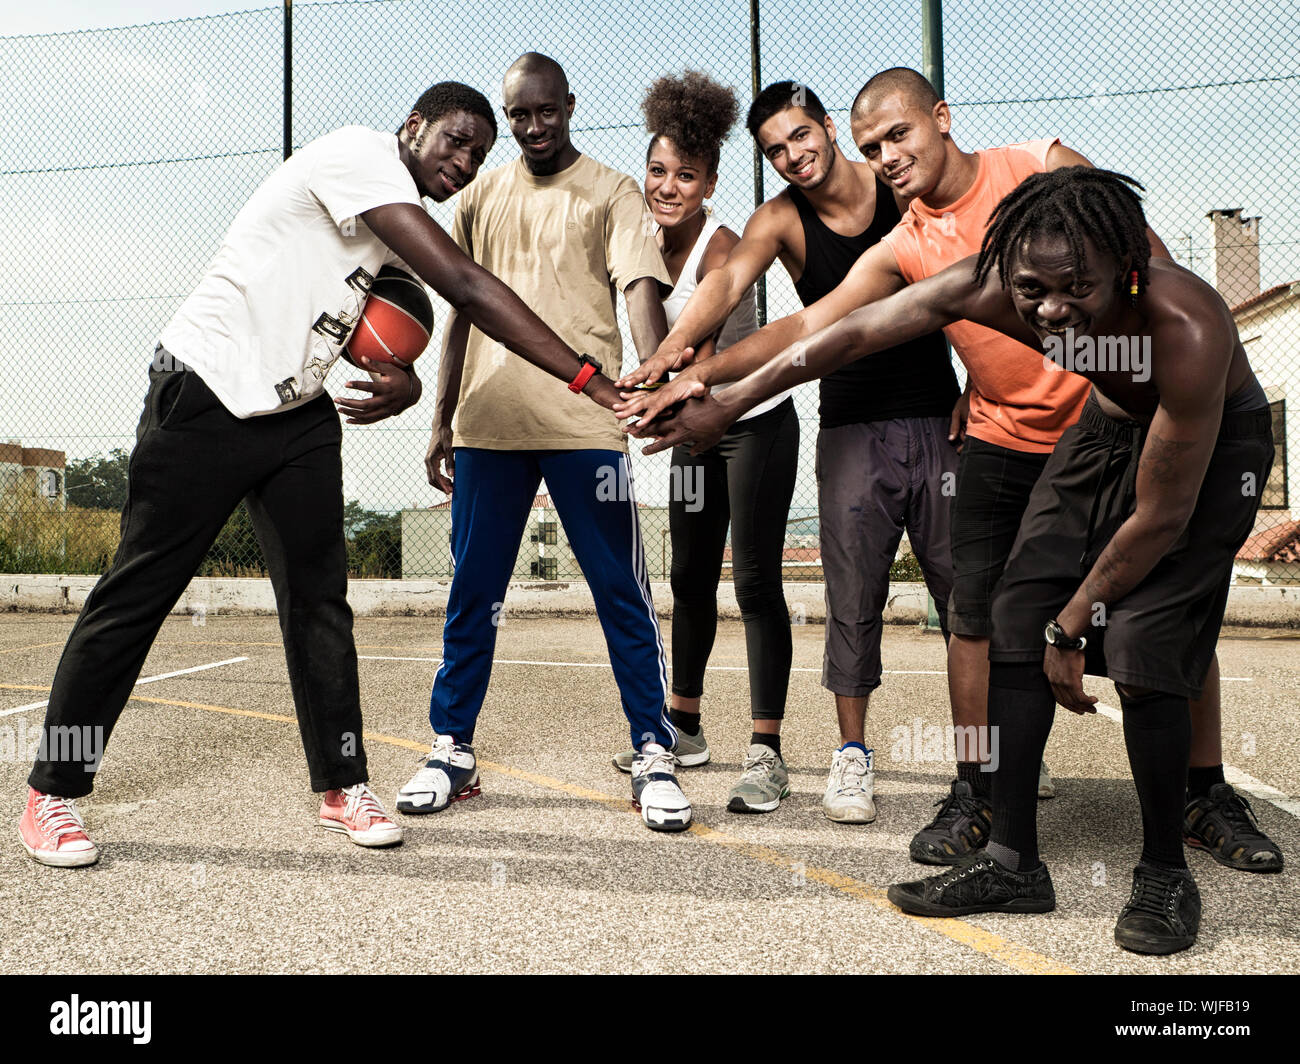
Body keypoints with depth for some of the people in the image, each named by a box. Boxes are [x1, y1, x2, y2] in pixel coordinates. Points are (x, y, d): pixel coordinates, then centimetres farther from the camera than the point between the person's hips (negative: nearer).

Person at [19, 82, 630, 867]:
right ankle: (52, 796, 16)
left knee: (320, 598, 3)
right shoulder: (360, 155, -17)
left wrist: (404, 379, -9)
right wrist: (590, 381, -29)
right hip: (205, 397, -8)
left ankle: (344, 787, 13)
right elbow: (465, 287, -27)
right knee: (138, 593, 1)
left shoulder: (401, 219, 11)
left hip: (298, 415, 8)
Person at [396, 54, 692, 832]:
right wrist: (441, 425, 15)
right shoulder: (481, 198, 17)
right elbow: (462, 316, 19)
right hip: (487, 425, 4)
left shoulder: (611, 194, 6)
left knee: (623, 591, -1)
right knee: (473, 594, 8)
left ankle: (655, 757, 8)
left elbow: (641, 289, -10)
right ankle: (452, 751, 20)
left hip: (585, 423, -3)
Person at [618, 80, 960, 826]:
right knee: (854, 596, -3)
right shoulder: (781, 220, -2)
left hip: (939, 419, 1)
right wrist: (670, 350, -41)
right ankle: (853, 752, 13)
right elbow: (728, 282, -21)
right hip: (853, 428, -1)